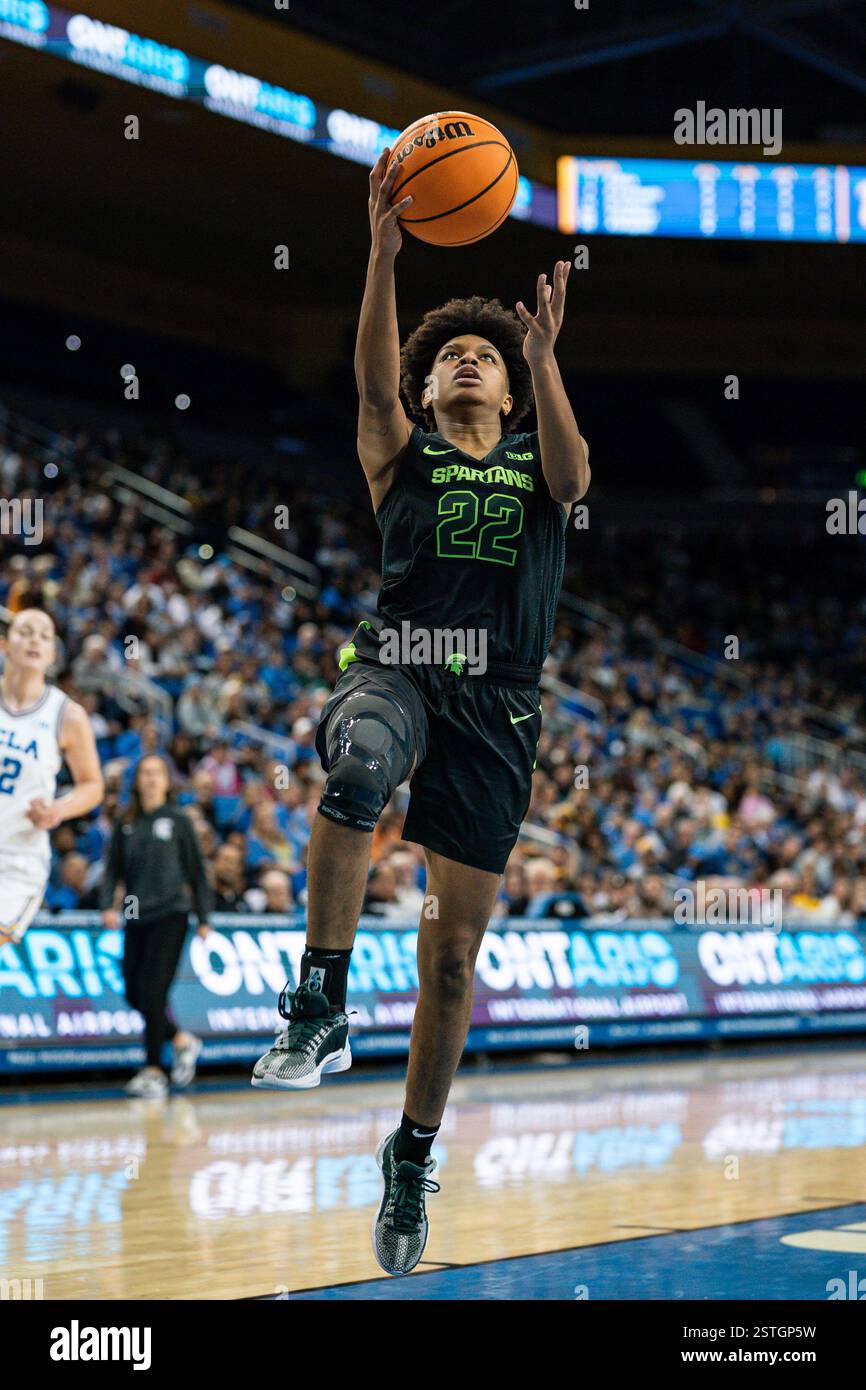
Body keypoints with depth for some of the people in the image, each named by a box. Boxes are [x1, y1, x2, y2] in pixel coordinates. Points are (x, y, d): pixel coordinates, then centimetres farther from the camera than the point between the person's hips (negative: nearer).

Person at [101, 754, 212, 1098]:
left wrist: (203, 919, 2)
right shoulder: (126, 824, 10)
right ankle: (183, 1042, 29)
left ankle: (153, 1072, -7)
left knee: (152, 991, -12)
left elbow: (196, 872, 4)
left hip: (169, 915, -5)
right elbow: (114, 869, 11)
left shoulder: (178, 821, 2)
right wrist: (109, 905, -6)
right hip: (136, 918, 5)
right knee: (134, 993, 6)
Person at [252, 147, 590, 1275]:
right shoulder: (405, 457, 15)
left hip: (498, 703, 1)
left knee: (454, 950, 4)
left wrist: (544, 363, -23)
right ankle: (321, 1005, -35)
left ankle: (413, 1152, 19)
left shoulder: (538, 465, 18)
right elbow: (374, 384, -5)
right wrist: (385, 254, -19)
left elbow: (573, 472, -7)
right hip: (397, 665, -1)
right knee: (359, 765, -41)